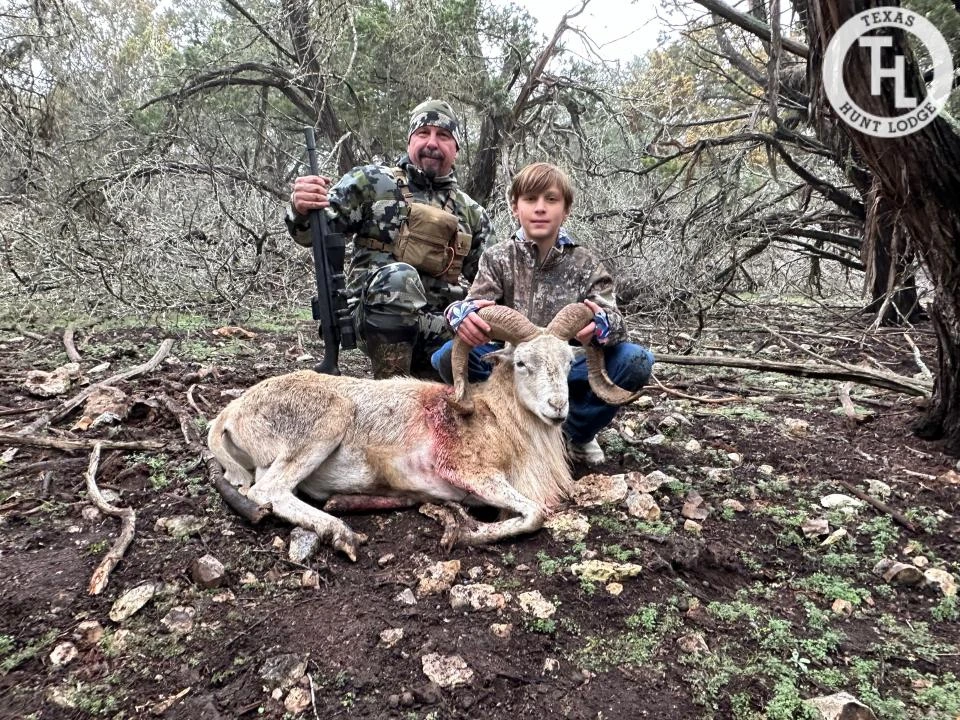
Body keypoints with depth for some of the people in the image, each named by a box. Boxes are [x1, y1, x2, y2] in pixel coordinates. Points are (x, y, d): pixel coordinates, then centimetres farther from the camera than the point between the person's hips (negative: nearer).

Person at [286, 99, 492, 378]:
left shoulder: (472, 213, 17)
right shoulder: (371, 182, 7)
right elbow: (315, 232, 1)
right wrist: (301, 209, -22)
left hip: (445, 325, 4)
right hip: (377, 315, -3)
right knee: (398, 275, -36)